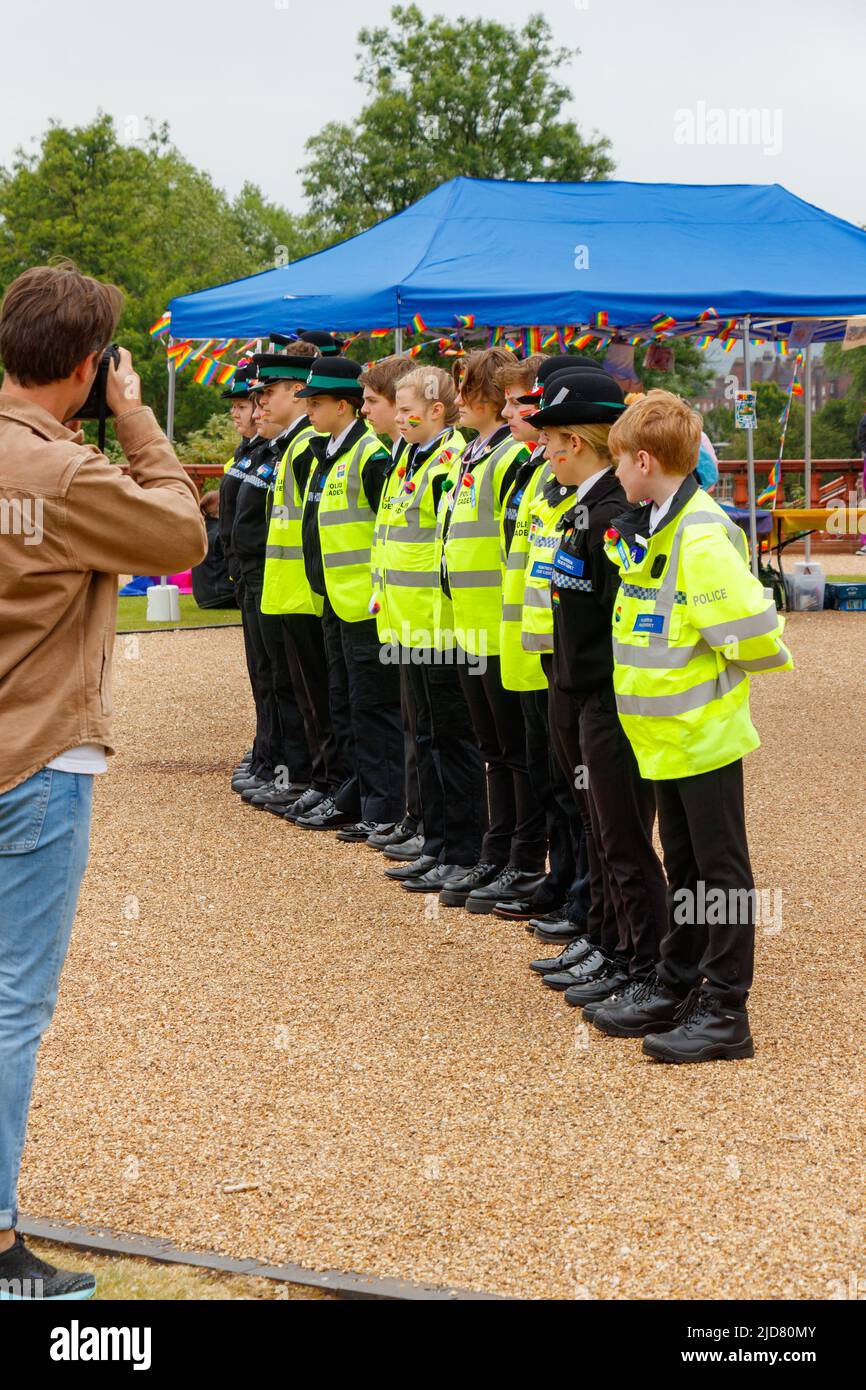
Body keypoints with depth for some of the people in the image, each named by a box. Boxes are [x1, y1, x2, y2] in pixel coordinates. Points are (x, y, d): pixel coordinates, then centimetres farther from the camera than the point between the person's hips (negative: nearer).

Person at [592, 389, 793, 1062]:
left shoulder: (702, 538, -21)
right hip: (669, 731, 9)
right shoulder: (650, 528, 8)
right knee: (684, 865, 18)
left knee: (720, 868, 0)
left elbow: (752, 634, -23)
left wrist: (715, 659, -7)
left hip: (704, 732, -9)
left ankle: (725, 1010, 7)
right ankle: (676, 986, 29)